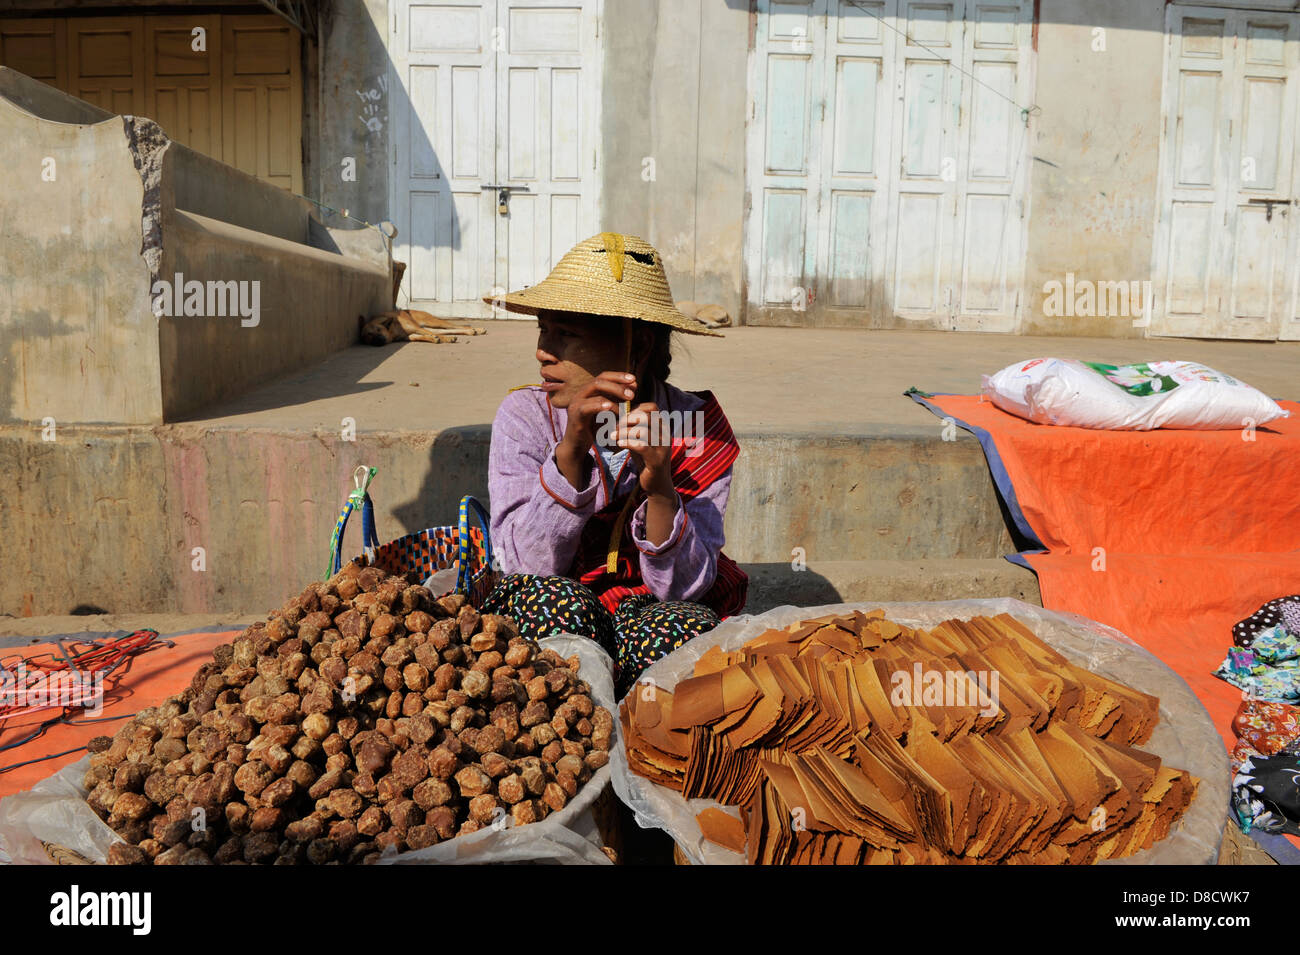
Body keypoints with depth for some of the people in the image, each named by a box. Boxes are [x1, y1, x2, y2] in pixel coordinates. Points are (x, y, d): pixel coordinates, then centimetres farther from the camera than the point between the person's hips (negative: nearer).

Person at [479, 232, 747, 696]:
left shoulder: (695, 426, -10)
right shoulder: (524, 415, -8)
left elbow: (684, 586, -13)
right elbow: (529, 565, -17)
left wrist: (660, 487, -30)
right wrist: (571, 448, -29)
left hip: (653, 614, 0)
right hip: (555, 621, 0)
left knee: (690, 627, -32)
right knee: (553, 598, -32)